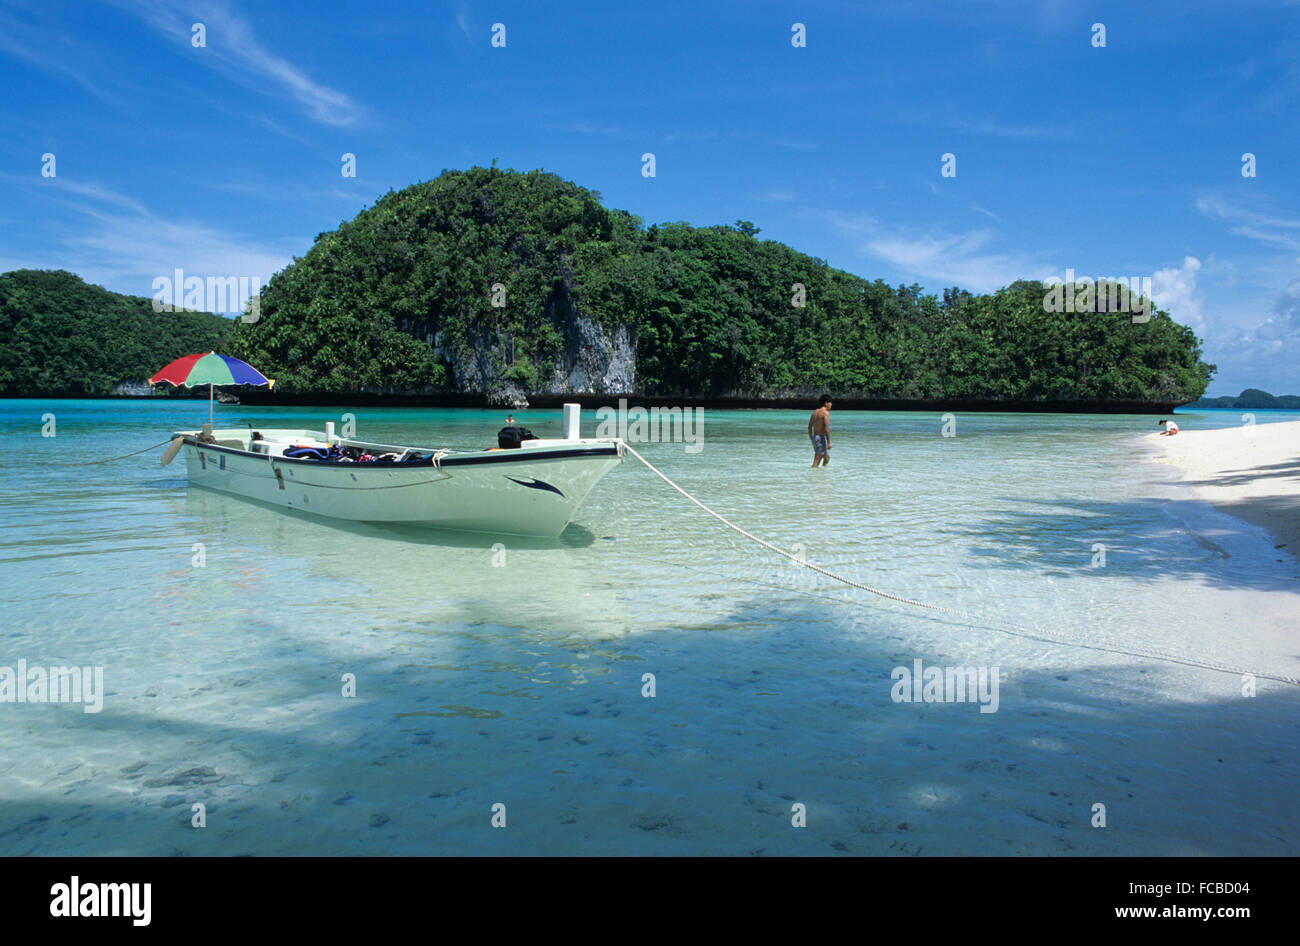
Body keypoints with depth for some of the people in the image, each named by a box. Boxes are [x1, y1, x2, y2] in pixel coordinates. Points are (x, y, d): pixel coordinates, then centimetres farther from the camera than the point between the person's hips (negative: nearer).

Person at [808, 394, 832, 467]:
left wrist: (811, 439, 23)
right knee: (816, 462, -7)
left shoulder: (815, 412, 12)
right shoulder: (825, 412, -13)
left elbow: (809, 427, 16)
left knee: (827, 457, 21)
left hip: (815, 437, 9)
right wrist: (829, 442, -18)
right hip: (821, 438, -9)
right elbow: (826, 428, -21)